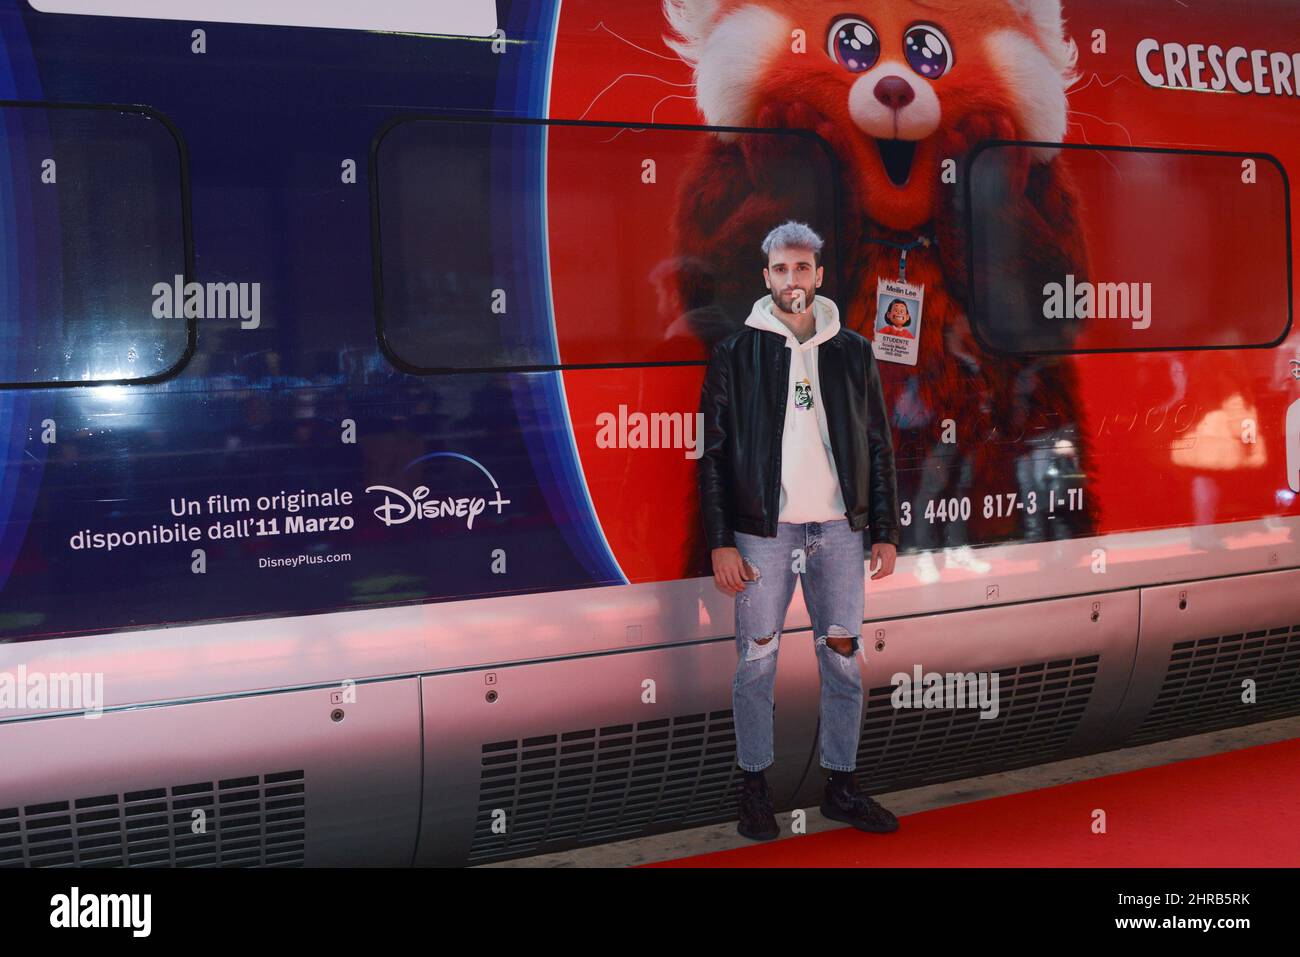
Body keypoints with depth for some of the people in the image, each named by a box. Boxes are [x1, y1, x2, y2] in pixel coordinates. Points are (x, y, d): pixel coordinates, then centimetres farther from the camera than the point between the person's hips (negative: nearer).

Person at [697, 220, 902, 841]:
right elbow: (712, 452, -1)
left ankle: (841, 788, 20)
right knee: (756, 663, 3)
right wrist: (720, 544, -7)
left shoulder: (853, 352, 9)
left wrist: (885, 531, 7)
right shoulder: (736, 353, 1)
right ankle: (754, 791, 17)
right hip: (763, 531, -2)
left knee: (843, 661, 6)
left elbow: (878, 447, 12)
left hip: (838, 530, 3)